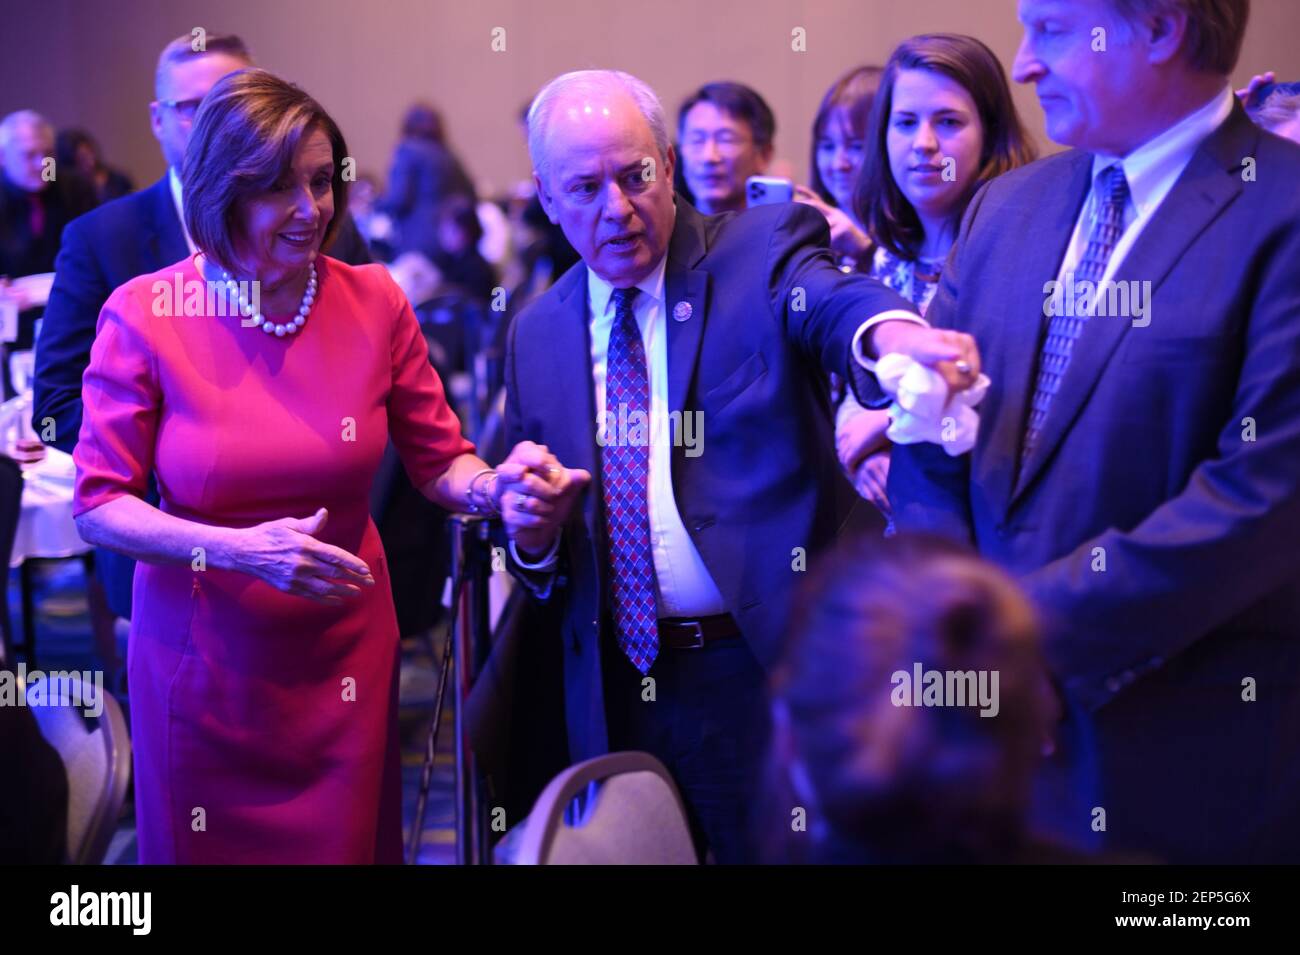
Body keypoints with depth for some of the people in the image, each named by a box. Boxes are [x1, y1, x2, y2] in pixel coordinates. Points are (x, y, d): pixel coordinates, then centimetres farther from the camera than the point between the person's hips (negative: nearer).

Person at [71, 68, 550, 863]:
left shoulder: (374, 303, -7)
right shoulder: (145, 315, -13)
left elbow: (439, 460, 2)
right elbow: (99, 505, -10)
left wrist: (496, 487, -21)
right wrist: (242, 550, -24)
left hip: (345, 652, 2)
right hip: (202, 657, -1)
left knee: (351, 842, 12)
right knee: (208, 848, 13)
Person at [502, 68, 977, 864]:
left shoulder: (762, 251, -4)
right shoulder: (539, 332, 8)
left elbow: (830, 300, -28)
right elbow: (536, 560, 14)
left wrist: (889, 329, -52)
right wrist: (532, 529, -10)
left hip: (774, 669, -4)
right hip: (615, 692, 4)